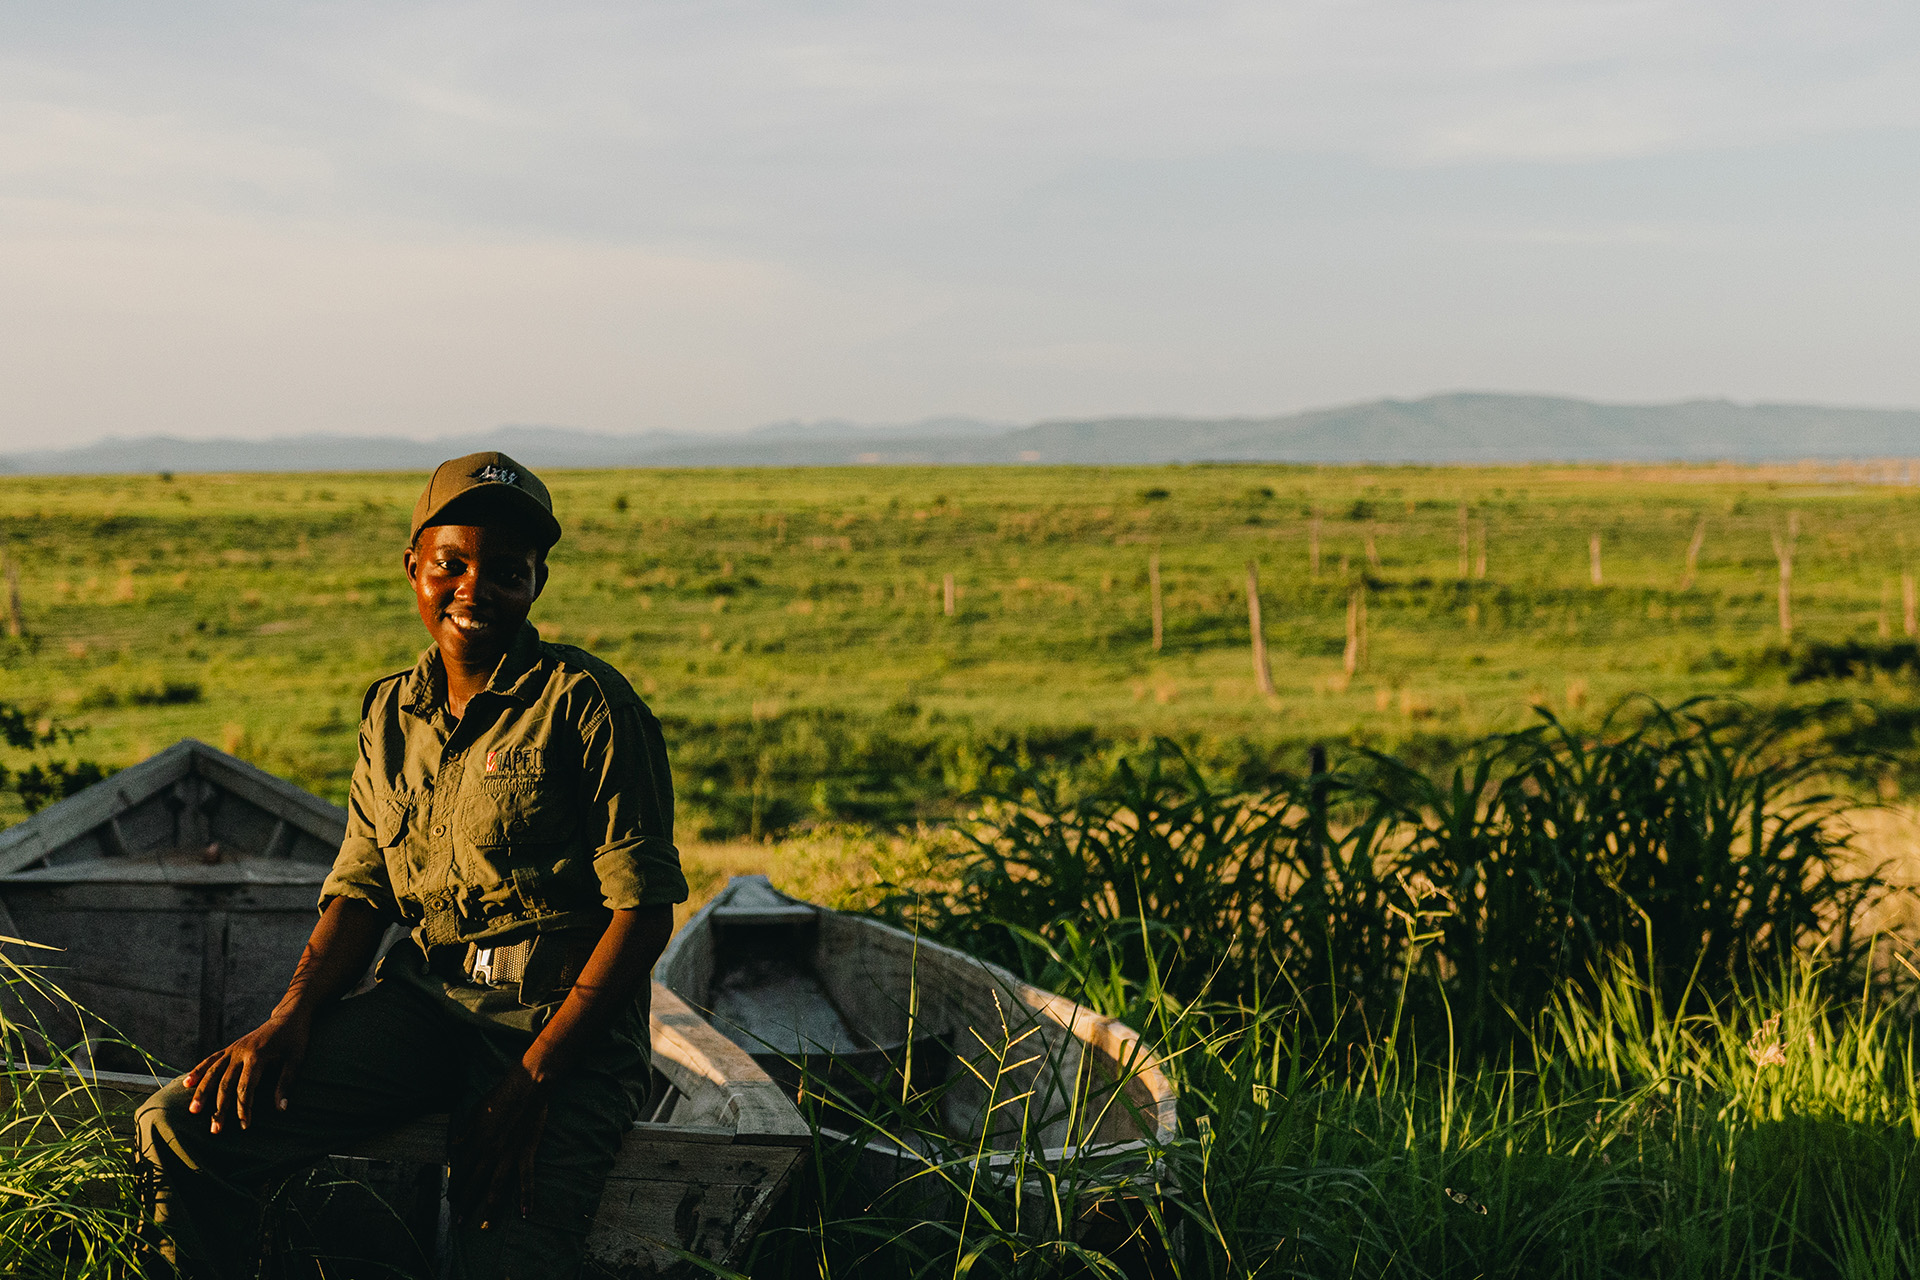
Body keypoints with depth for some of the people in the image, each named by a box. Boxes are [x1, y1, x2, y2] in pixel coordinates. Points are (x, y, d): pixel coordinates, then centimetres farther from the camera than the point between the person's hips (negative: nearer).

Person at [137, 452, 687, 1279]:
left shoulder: (586, 704, -5)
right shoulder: (390, 714, 14)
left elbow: (644, 909, -9)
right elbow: (360, 891, 15)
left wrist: (535, 1075, -17)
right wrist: (292, 1015, -6)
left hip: (566, 1018, -5)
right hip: (425, 997, 5)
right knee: (182, 1130, -14)